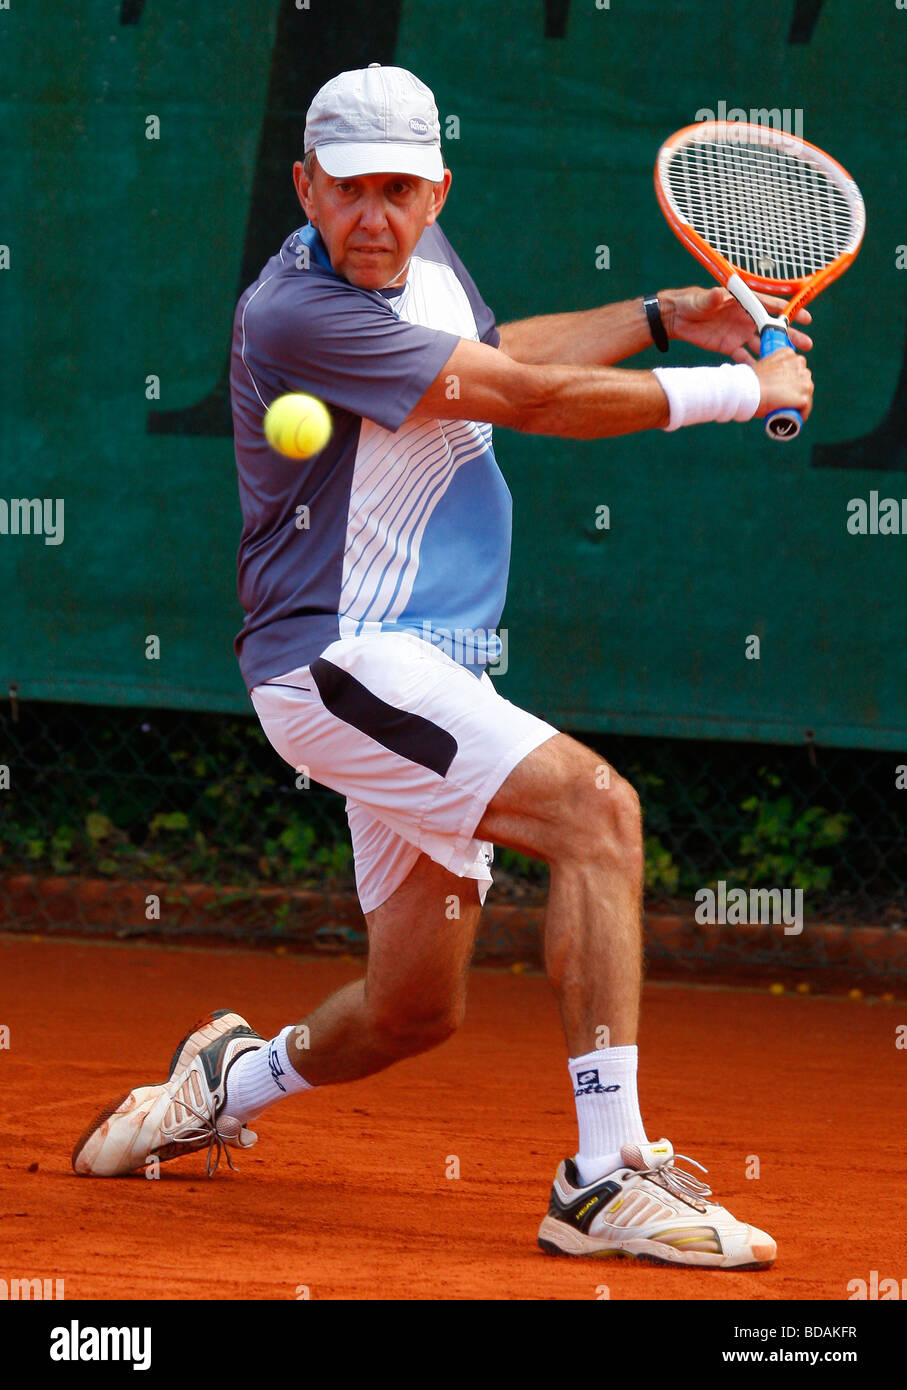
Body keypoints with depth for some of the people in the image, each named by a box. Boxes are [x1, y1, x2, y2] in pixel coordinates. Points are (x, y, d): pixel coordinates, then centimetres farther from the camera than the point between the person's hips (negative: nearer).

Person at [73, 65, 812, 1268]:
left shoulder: (425, 257, 8)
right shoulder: (299, 313, -20)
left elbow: (502, 352, 32)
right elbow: (530, 400, -19)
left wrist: (664, 318, 20)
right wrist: (746, 390, -11)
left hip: (422, 672, 9)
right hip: (339, 662, -9)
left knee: (414, 1010, 14)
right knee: (596, 808, -26)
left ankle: (226, 1081, 42)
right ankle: (607, 1179, -28)